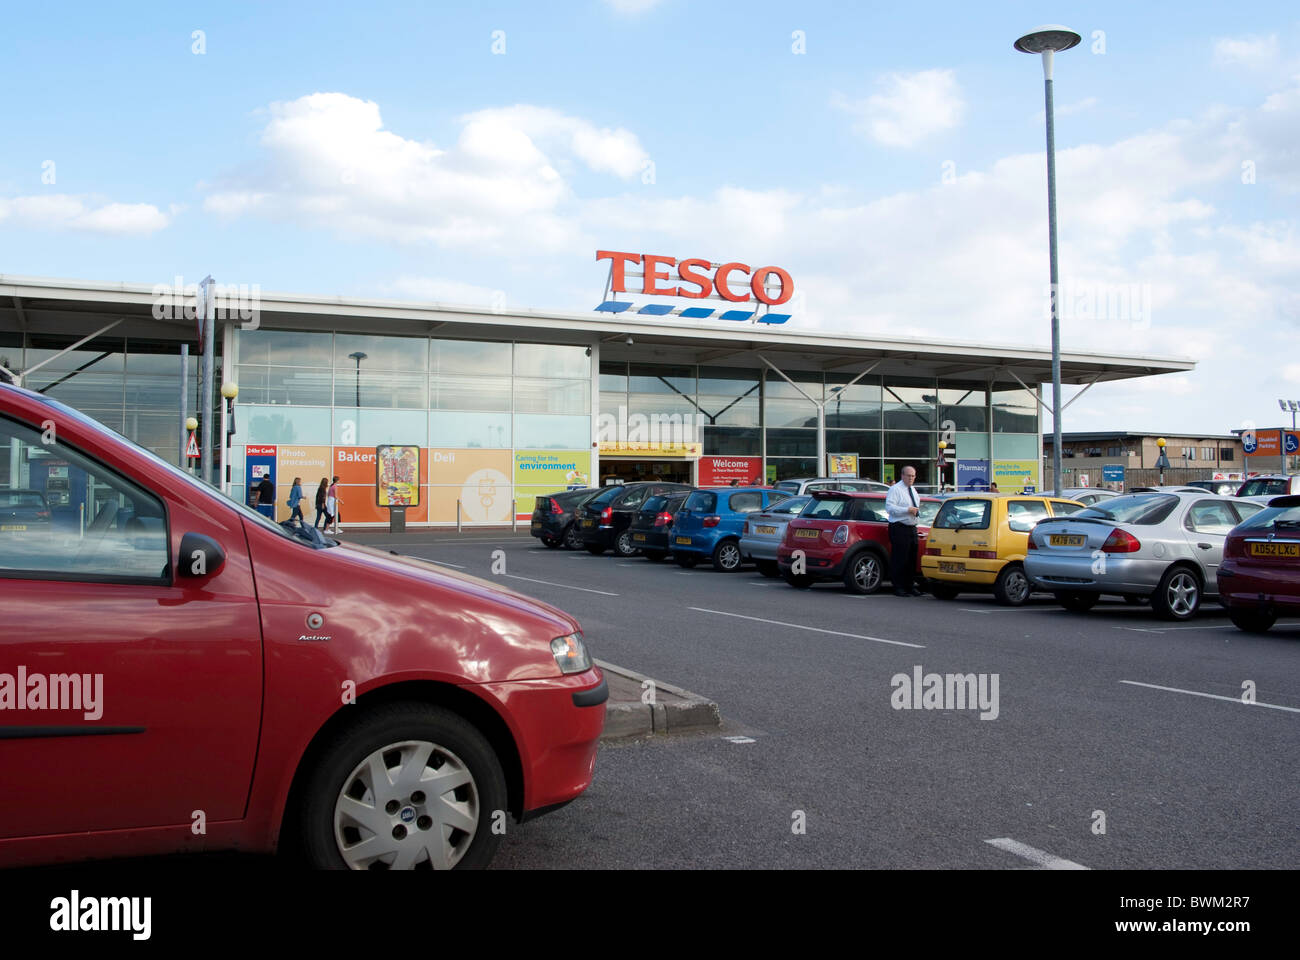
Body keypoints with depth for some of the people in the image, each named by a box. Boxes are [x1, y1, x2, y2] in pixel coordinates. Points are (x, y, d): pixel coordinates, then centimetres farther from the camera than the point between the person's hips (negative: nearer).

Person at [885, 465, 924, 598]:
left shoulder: (913, 491, 21)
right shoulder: (895, 489, -6)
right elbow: (889, 507, -18)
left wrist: (917, 511, 12)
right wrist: (907, 510, -21)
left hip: (912, 527, 8)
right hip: (899, 528, -8)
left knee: (912, 558, 10)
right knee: (899, 558, -8)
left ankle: (910, 585, 18)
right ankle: (898, 588, -5)